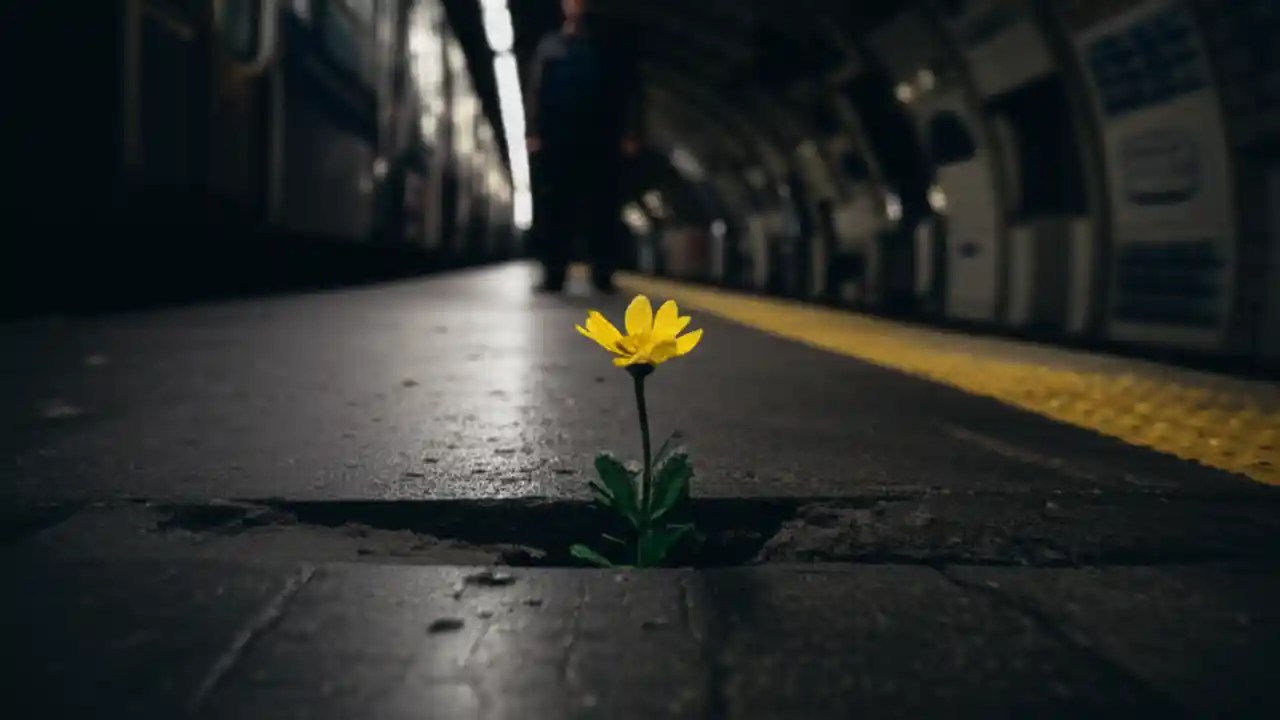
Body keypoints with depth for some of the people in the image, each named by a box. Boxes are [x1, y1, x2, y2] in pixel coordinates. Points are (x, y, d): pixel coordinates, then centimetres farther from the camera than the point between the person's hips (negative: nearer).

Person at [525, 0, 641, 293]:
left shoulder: (612, 47, 13)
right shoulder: (549, 46, 13)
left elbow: (629, 92, 7)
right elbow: (536, 91, 7)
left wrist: (630, 134, -3)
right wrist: (533, 132, -5)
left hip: (601, 142, 0)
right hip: (557, 142, 0)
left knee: (602, 210, -2)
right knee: (554, 209, -4)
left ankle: (603, 274, 3)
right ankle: (553, 274, 0)